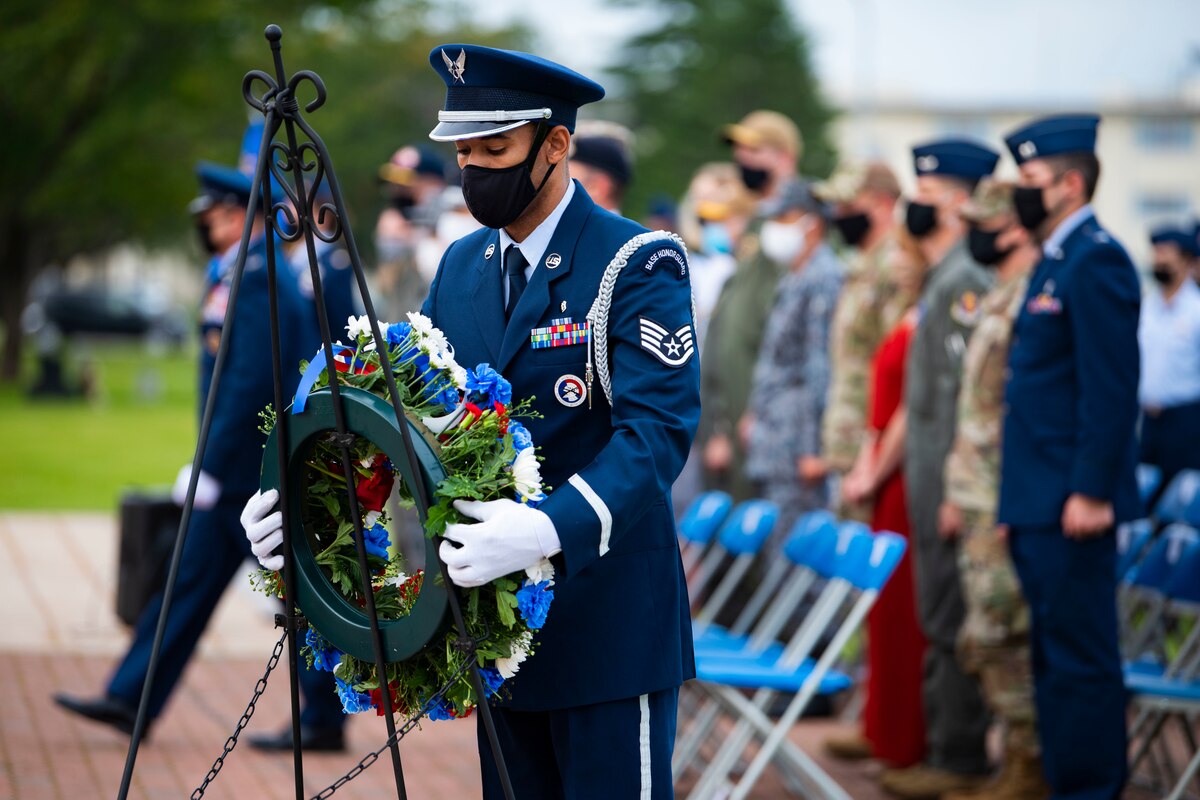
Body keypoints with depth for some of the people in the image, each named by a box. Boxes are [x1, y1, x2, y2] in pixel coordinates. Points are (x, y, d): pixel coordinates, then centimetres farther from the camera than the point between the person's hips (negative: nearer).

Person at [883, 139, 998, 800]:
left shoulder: (966, 282, -15)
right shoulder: (942, 278, 16)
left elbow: (969, 393, -21)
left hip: (953, 486, -10)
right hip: (931, 483, 10)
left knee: (952, 623, -5)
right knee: (940, 622, 14)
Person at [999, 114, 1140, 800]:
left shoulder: (1096, 261, -13)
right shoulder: (1055, 261, 18)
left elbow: (1112, 388, -19)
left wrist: (1092, 492, -22)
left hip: (1074, 503, -10)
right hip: (1040, 504, 10)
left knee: (1080, 657, -6)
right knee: (1054, 654, 14)